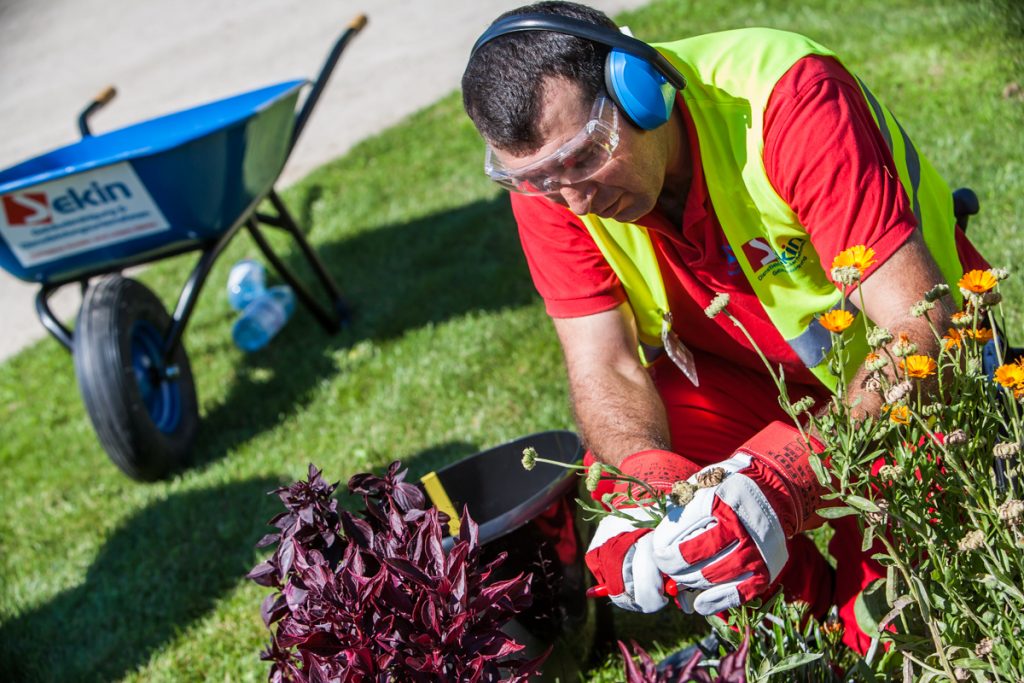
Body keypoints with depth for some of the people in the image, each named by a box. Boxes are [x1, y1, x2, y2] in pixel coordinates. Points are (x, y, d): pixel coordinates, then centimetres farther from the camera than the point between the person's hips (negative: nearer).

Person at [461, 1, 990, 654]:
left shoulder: (789, 94, -33)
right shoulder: (545, 177, -17)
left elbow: (920, 328, -37)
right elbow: (606, 367, -17)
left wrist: (786, 475, -52)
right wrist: (649, 475, -40)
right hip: (744, 376, 5)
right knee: (608, 505, -20)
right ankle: (809, 601, 6)